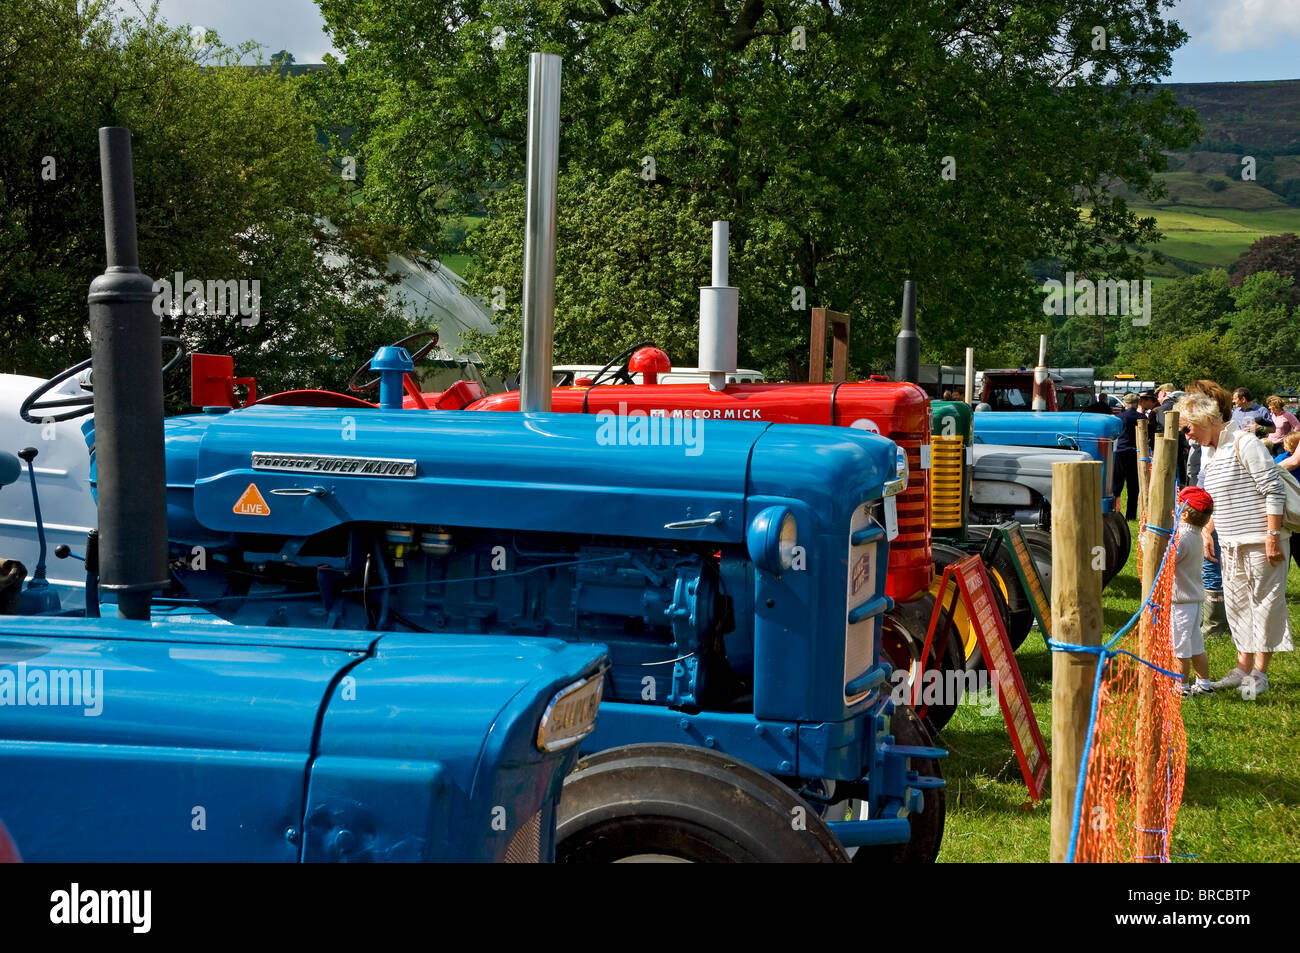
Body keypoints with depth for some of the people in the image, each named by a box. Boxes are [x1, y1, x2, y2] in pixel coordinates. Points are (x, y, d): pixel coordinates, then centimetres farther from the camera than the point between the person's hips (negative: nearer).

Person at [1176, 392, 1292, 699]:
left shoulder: (1244, 444, -12)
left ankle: (1259, 673, 5)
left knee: (1264, 603, -1)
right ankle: (1243, 667, 22)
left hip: (1261, 544, -9)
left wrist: (1272, 536, -18)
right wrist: (1206, 530, 10)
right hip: (1232, 546, 9)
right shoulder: (1211, 457, 15)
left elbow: (1273, 491, -15)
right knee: (1238, 605, 13)